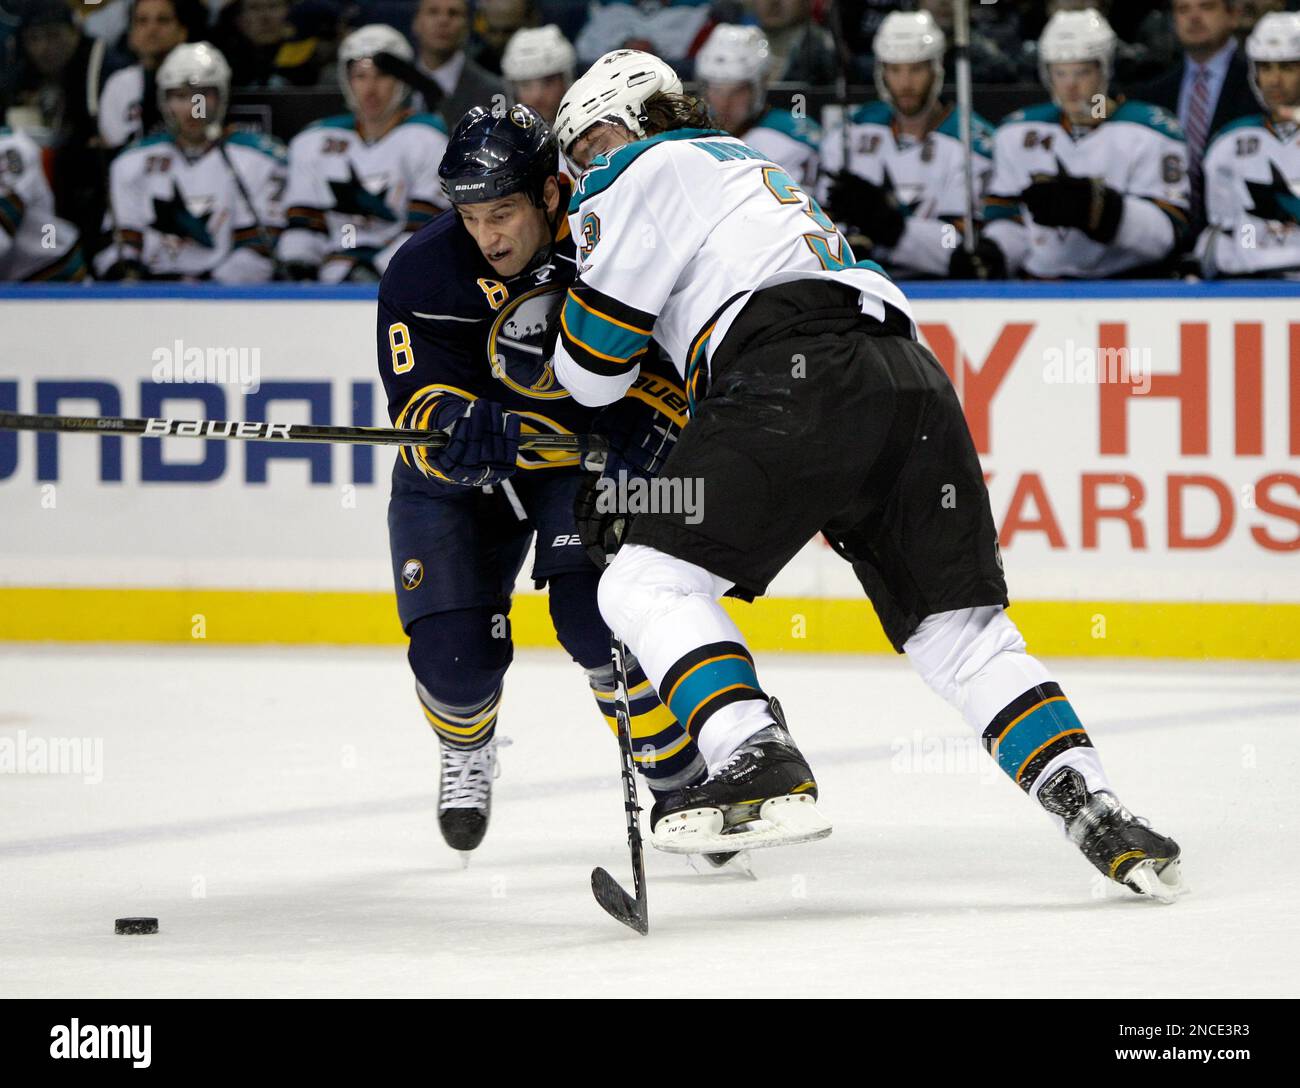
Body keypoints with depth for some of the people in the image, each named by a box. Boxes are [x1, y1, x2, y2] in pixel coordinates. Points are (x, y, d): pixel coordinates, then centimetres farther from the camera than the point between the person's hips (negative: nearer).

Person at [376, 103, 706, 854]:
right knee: (454, 652, -12)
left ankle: (682, 777, -6)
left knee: (597, 610, -25)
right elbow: (421, 403, -27)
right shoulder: (427, 273, -22)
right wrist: (458, 427, -49)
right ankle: (468, 751, 25)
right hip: (462, 477, 1)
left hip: (587, 449, 0)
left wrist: (651, 422, -25)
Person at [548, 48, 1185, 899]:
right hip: (913, 378, 8)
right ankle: (1095, 812, -1)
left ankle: (761, 766, -21)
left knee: (648, 583, -3)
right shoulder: (756, 170, 41)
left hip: (803, 382, -8)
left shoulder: (651, 169, 15)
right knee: (964, 633, 12)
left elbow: (595, 371, 9)